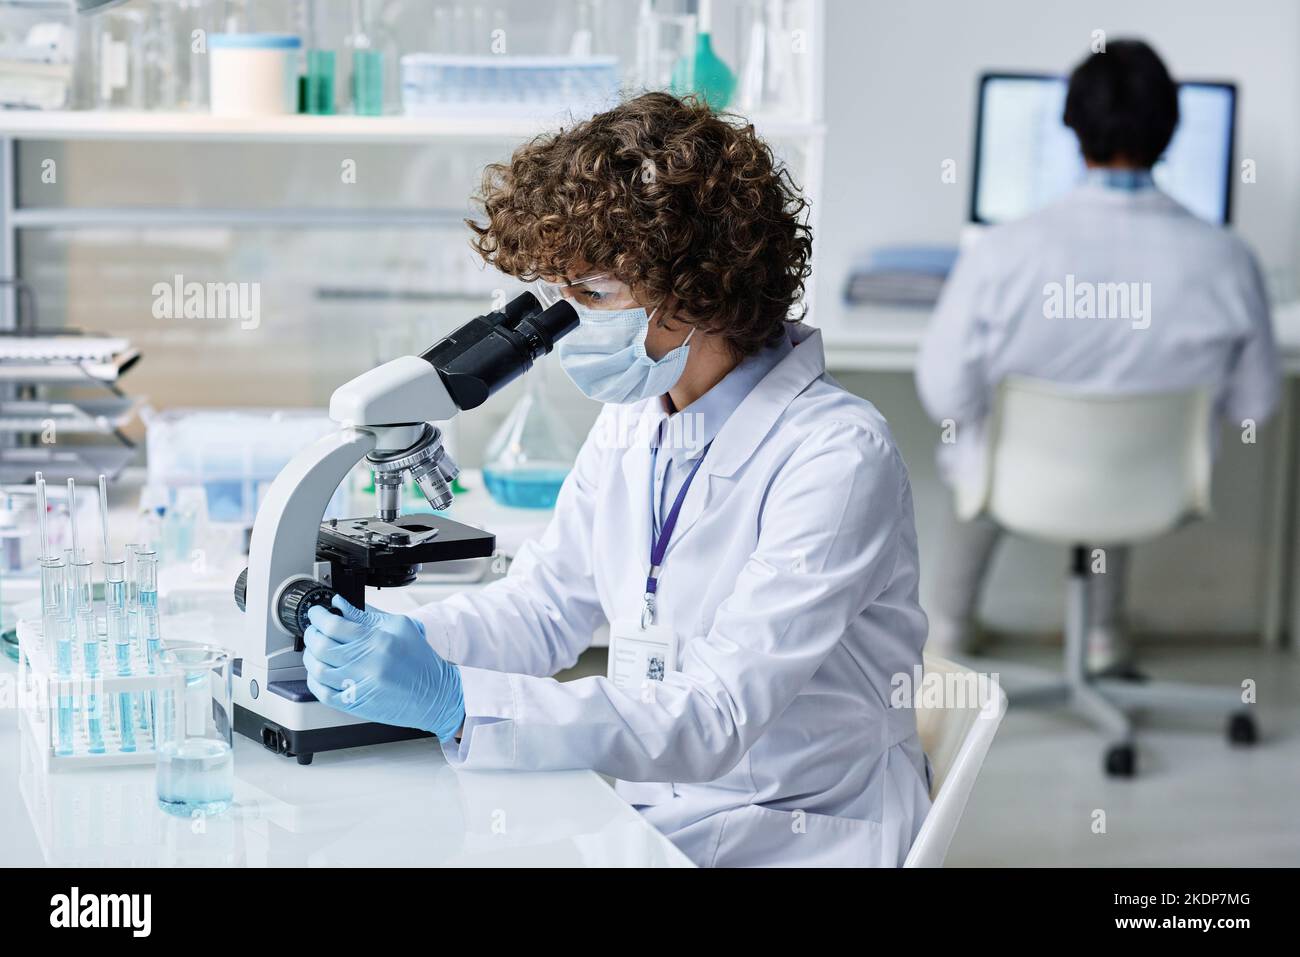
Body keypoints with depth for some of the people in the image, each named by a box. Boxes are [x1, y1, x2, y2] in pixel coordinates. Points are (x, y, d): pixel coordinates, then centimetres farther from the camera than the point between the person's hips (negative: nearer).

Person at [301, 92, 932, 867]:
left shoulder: (836, 458, -21)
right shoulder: (634, 422, 3)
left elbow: (714, 721, -26)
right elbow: (547, 601, 13)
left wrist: (451, 700, -32)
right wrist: (409, 642, -8)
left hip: (792, 836, -6)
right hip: (649, 808, 6)